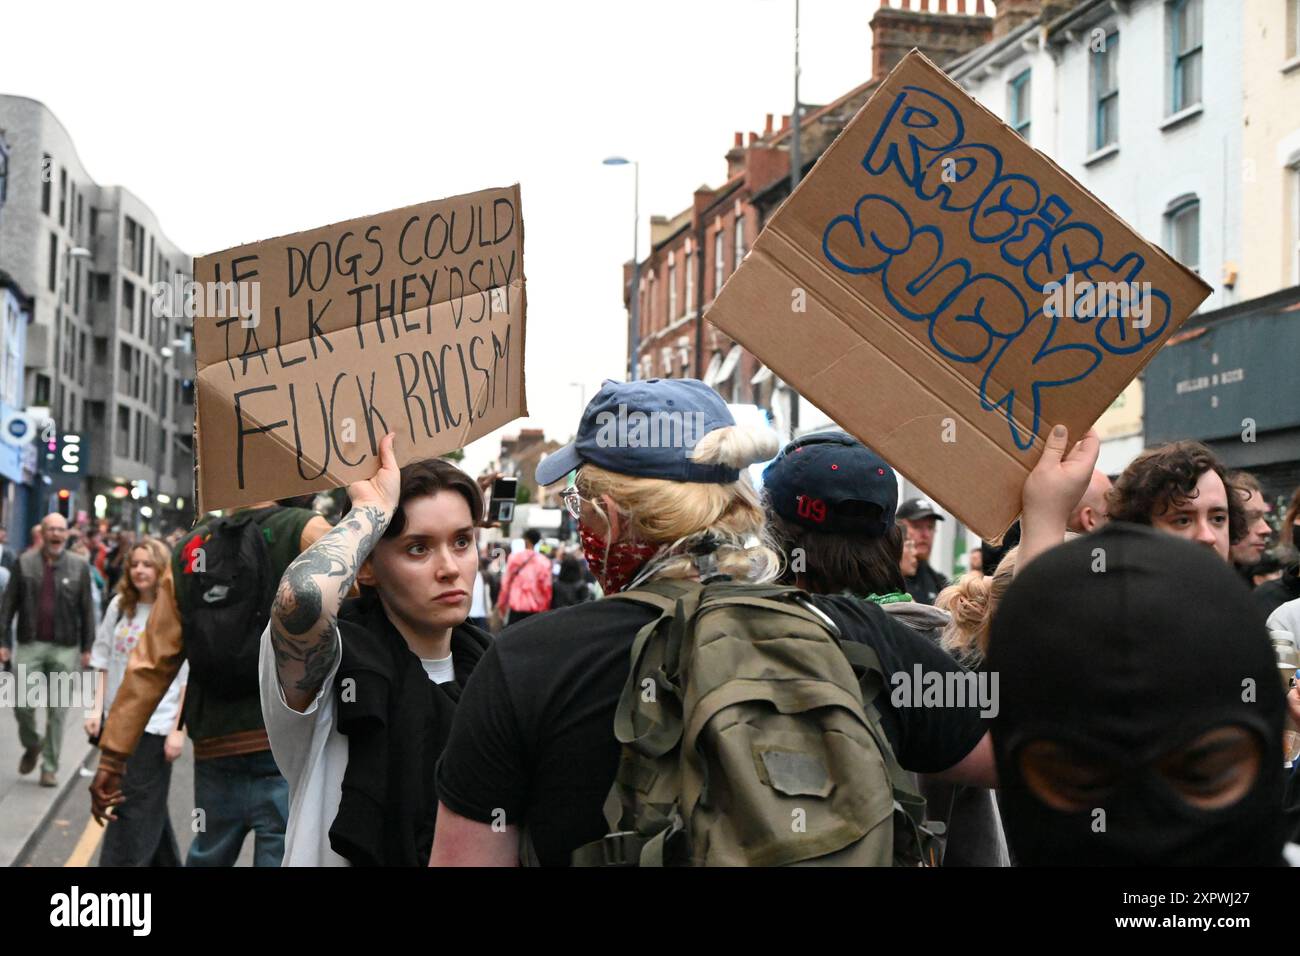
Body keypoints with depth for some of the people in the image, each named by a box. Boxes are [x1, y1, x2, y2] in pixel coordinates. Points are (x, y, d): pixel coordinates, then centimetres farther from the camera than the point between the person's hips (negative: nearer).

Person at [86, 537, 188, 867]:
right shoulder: (119, 605, 7)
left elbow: (190, 678, -9)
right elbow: (103, 660, 12)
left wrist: (178, 730, -13)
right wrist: (98, 709, 5)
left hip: (154, 726, -5)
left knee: (137, 812, -4)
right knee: (149, 810, 15)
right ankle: (164, 862, 28)